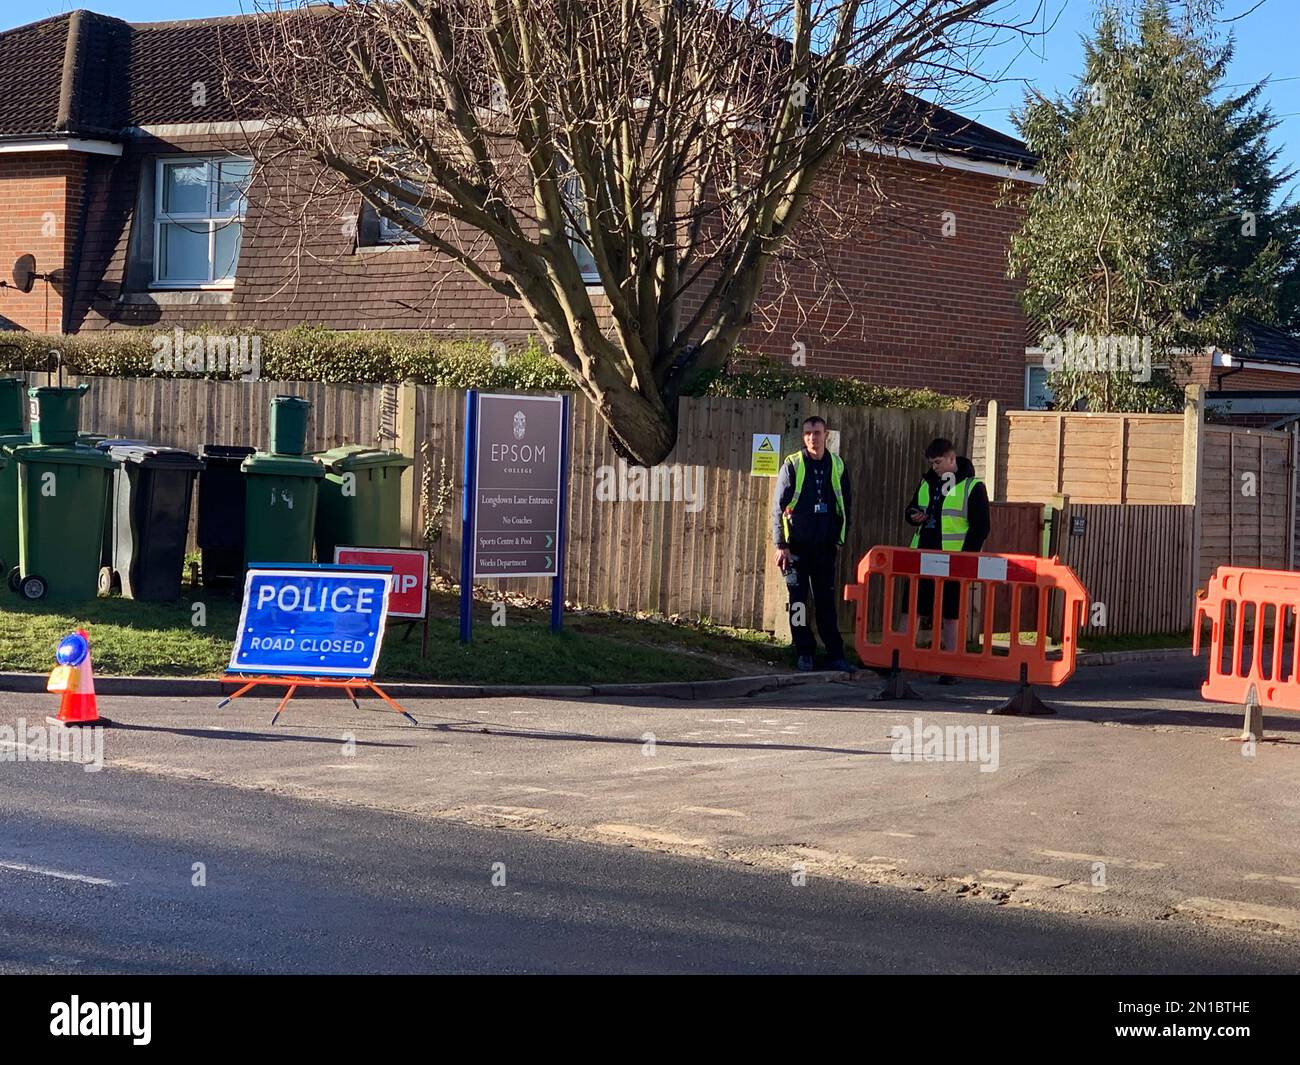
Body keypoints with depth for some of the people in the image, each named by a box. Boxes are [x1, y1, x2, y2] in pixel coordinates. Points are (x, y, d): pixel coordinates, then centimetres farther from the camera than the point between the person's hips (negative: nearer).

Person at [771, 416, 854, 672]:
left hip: (825, 547, 2)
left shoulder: (837, 466, 5)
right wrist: (781, 545, -9)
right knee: (798, 601, 3)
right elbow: (778, 507, -5)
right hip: (797, 546, -2)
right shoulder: (792, 465, -4)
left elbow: (845, 505, 14)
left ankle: (835, 654, 7)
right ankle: (804, 653, 10)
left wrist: (839, 539, 9)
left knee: (827, 602, 4)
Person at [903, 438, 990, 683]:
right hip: (923, 556, 5)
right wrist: (914, 516, 0)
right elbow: (911, 508, 24)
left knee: (950, 614, 2)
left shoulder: (972, 487, -5)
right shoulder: (927, 482, 12)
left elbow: (980, 527, -6)